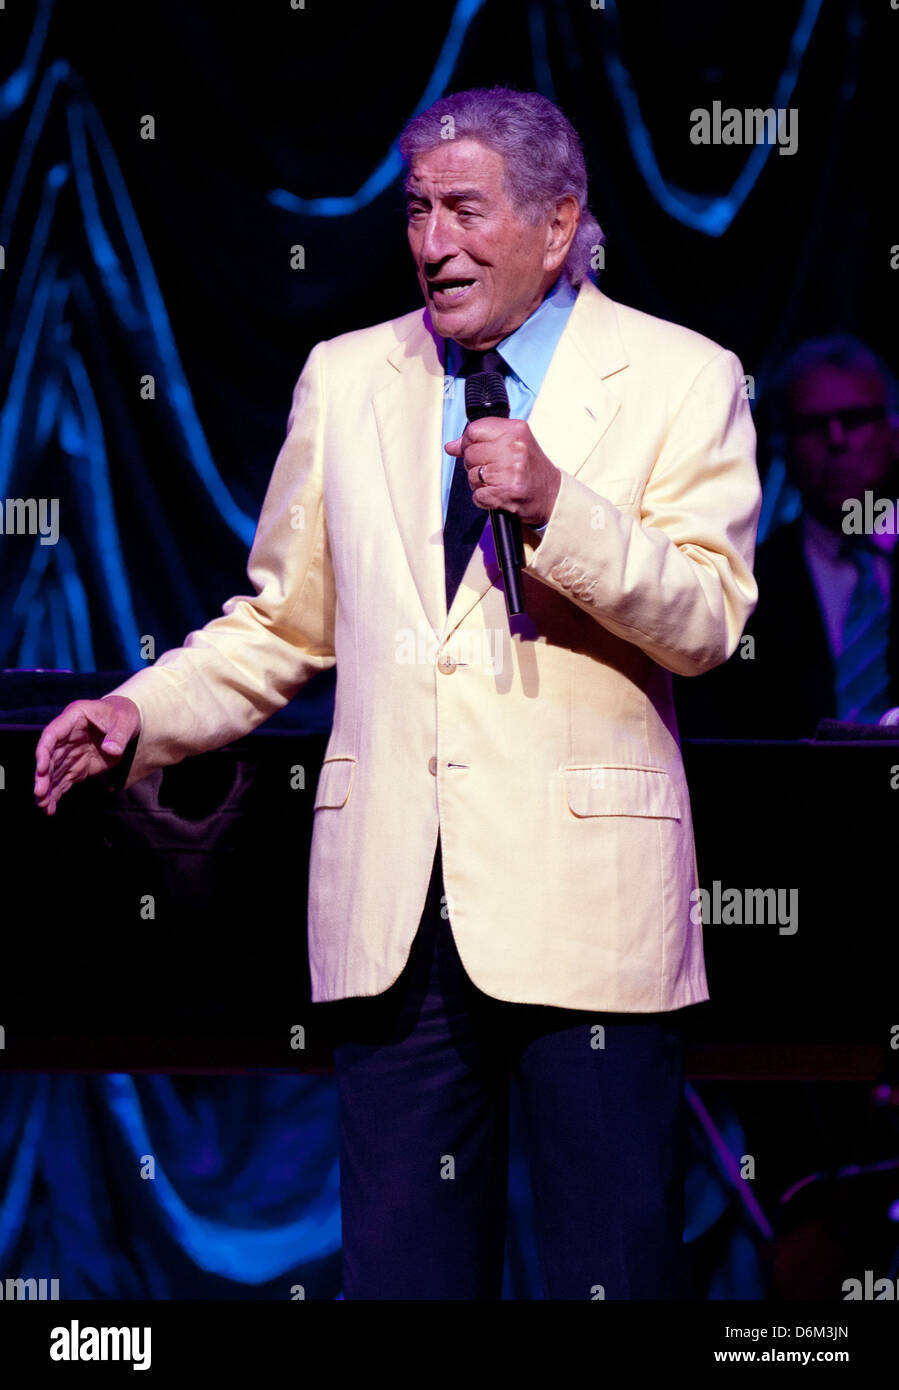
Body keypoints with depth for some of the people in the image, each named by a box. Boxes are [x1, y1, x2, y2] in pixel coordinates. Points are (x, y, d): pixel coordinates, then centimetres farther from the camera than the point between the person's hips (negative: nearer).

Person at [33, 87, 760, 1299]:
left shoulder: (682, 380, 3)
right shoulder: (345, 379, 15)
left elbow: (709, 619, -6)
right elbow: (284, 621, 19)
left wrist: (557, 508, -18)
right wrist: (141, 711, 4)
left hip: (582, 906, -3)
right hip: (393, 912, 3)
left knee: (614, 1268, 0)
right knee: (401, 1265, 5)